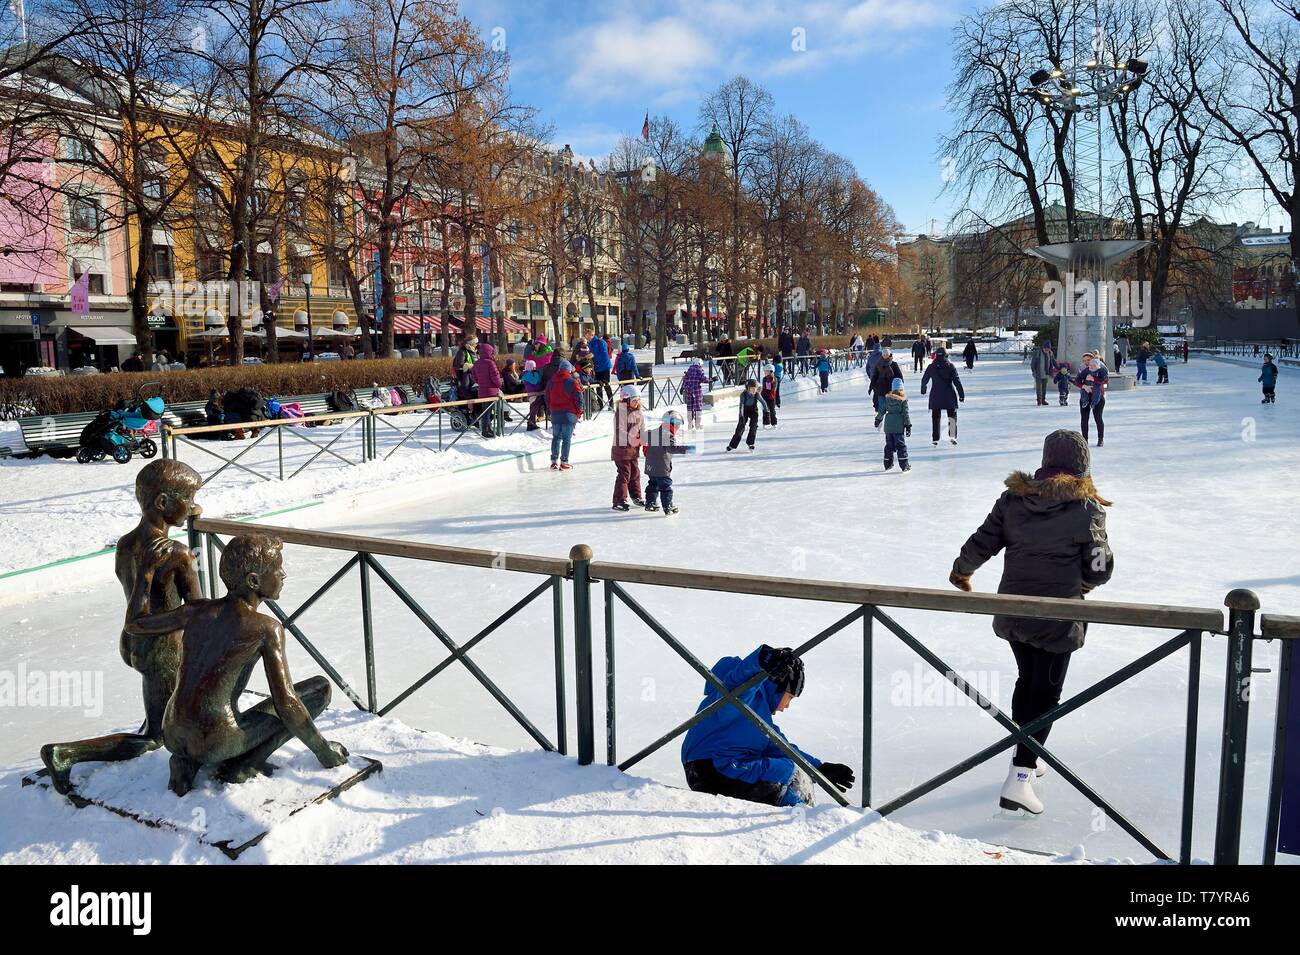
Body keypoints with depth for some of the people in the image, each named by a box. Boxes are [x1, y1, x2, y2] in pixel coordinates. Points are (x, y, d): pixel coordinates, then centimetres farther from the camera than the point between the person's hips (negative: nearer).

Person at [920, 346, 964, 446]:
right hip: (949, 396, -1)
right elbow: (957, 381, -9)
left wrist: (923, 389, 29)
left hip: (935, 396, 1)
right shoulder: (950, 366, -6)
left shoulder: (931, 367, -1)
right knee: (952, 415, 14)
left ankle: (935, 440, 5)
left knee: (935, 418, 8)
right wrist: (961, 394, -4)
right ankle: (952, 436, 2)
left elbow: (924, 380, 9)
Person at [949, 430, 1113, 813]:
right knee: (1046, 692, 4)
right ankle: (1019, 778, -2)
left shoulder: (1013, 498, -4)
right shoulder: (1086, 509, -12)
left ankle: (1024, 756, 38)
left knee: (1027, 680, 22)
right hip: (1057, 617, -4)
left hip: (1012, 611, 4)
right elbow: (1099, 570, -6)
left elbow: (980, 544, -1)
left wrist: (960, 573, 18)